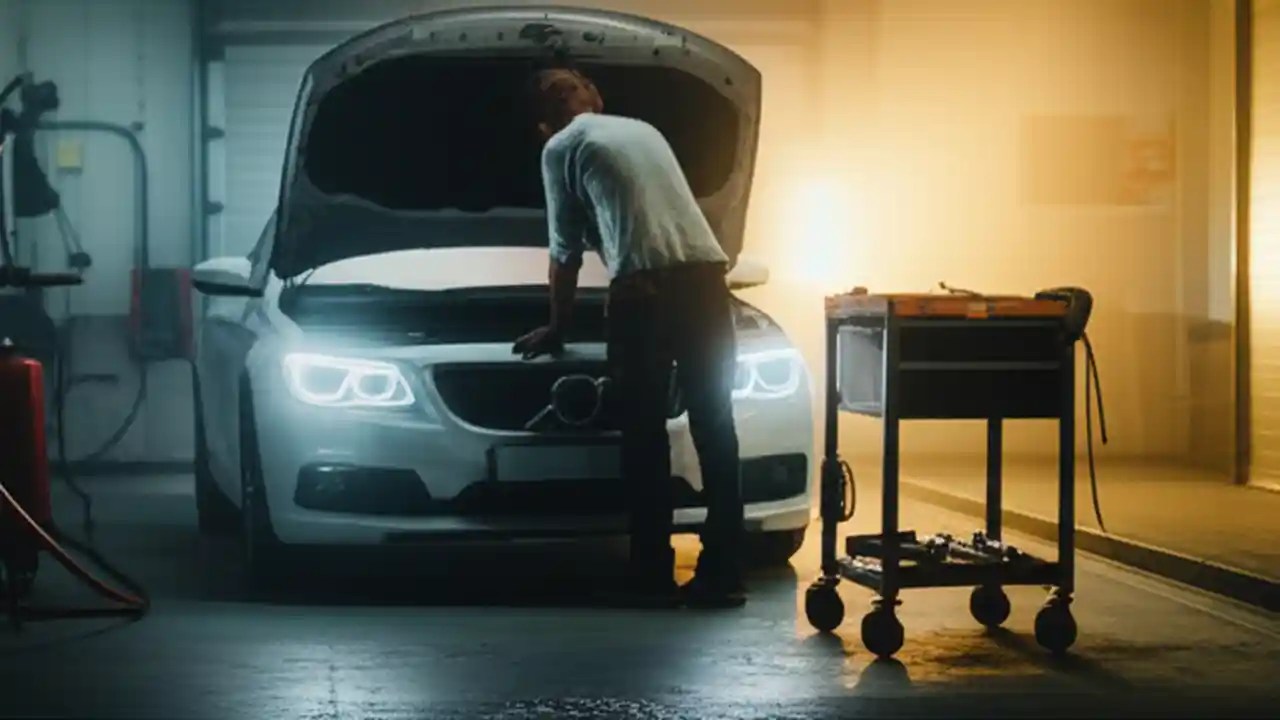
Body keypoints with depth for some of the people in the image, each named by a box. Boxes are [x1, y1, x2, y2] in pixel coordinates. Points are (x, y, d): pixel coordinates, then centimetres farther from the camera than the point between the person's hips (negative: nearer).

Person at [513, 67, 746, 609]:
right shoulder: (645, 131, 31)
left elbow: (566, 251, 16)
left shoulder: (561, 148, 13)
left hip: (644, 286, -5)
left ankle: (654, 576, 2)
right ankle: (722, 574, 4)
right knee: (714, 426, 6)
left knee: (645, 434, 2)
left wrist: (557, 327, 30)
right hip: (706, 275, 5)